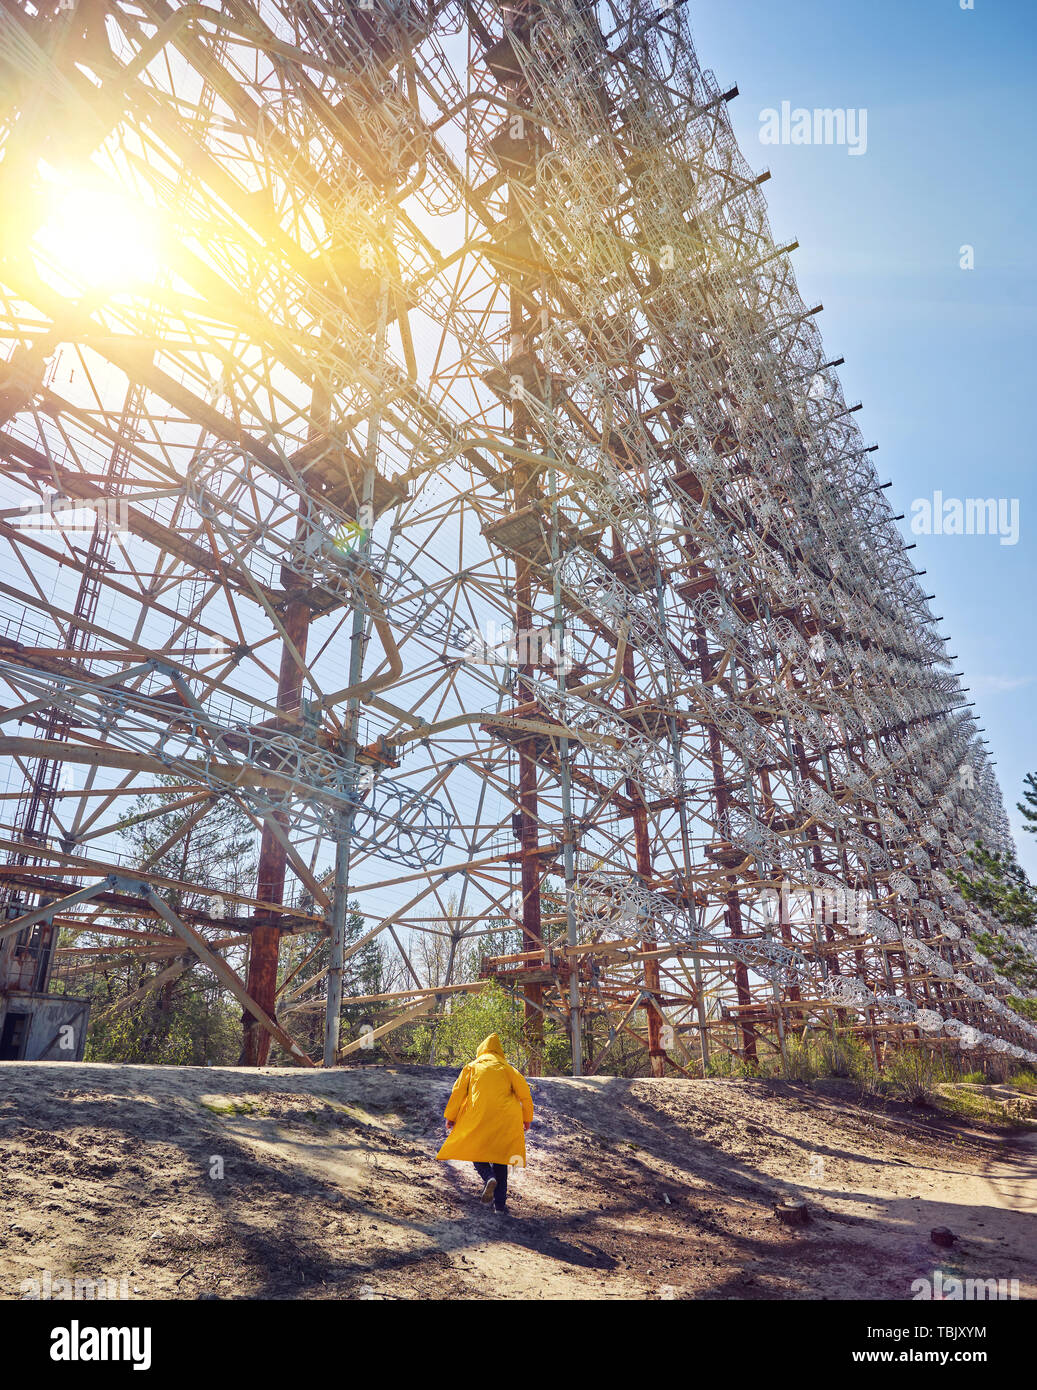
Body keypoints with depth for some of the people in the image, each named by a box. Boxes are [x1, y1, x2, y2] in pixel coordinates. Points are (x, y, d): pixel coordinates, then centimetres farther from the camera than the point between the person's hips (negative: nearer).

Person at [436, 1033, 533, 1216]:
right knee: (500, 1157, 12)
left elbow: (458, 1091, 6)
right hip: (505, 1119, 2)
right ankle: (500, 1204, 6)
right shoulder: (506, 1067, 14)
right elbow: (524, 1091, 8)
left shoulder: (472, 1067, 13)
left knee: (475, 1150, 11)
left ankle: (489, 1178, -18)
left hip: (478, 1117, -2)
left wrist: (450, 1116, 10)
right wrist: (526, 1117, 15)